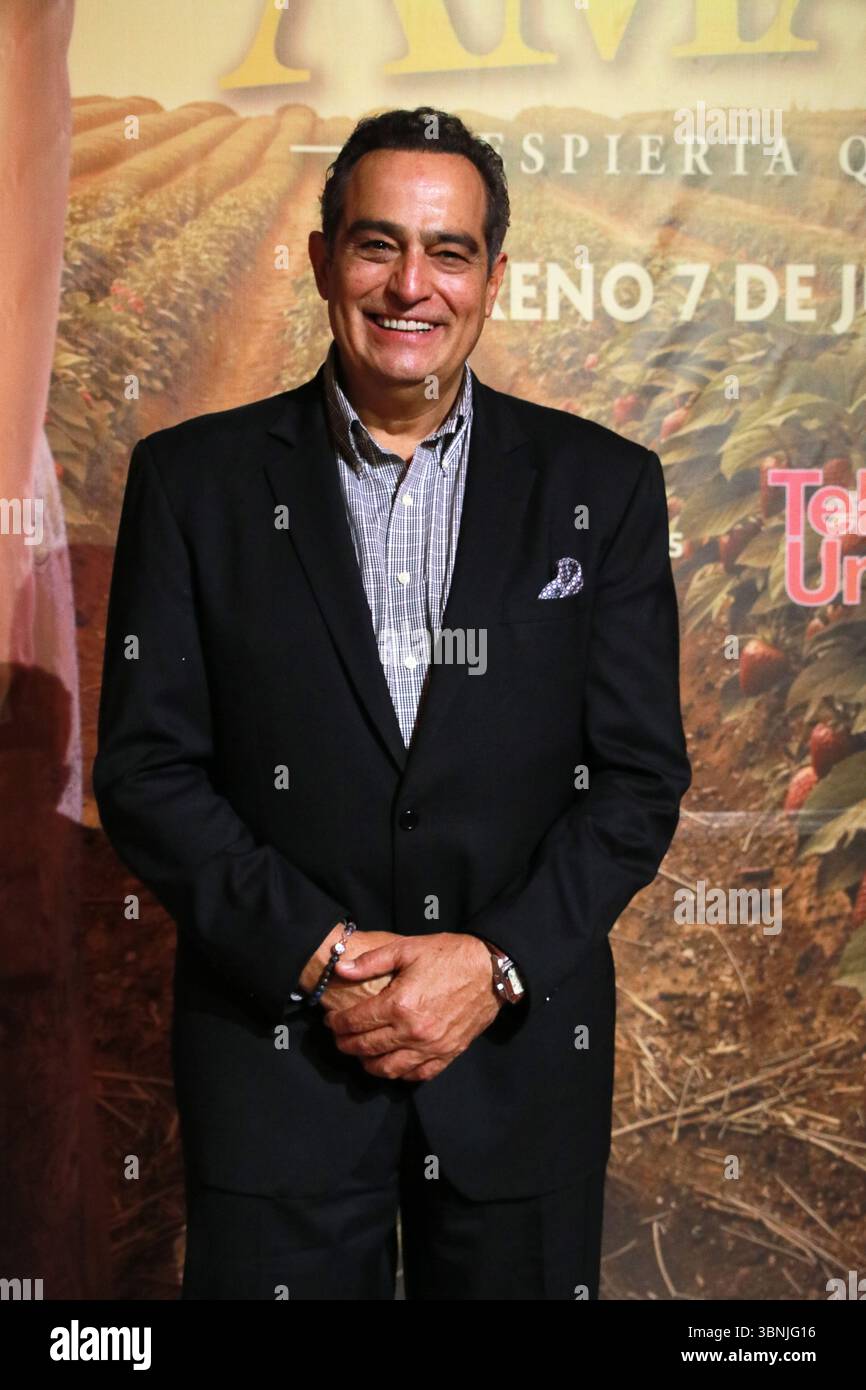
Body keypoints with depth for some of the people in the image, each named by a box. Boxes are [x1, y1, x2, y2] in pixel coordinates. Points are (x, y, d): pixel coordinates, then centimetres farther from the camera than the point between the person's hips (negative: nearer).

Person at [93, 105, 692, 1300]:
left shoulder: (604, 485, 2)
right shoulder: (194, 478, 0)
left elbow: (641, 775, 0)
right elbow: (146, 770, -3)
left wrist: (495, 964, -12)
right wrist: (318, 956, -14)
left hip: (523, 1054, 1)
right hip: (274, 1049, -1)